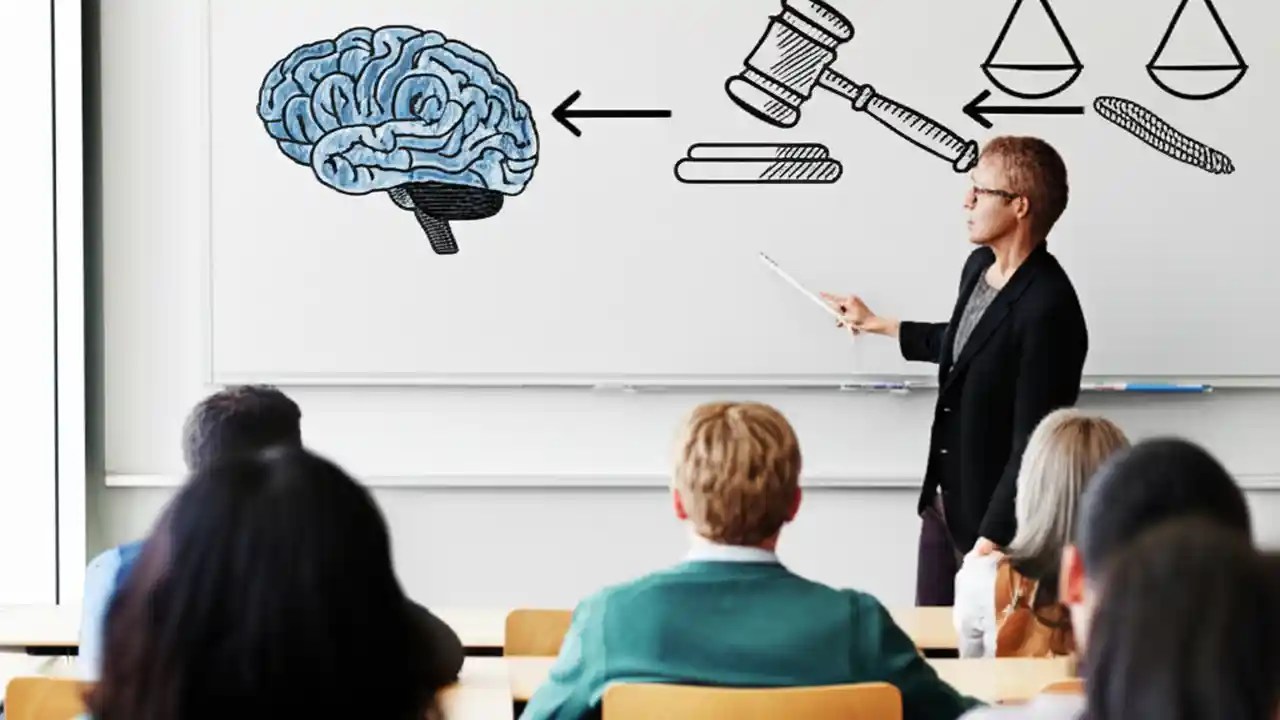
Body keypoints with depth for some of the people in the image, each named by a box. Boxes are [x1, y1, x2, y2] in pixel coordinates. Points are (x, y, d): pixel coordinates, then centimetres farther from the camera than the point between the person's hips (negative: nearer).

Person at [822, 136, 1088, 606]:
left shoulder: (1047, 310, -26)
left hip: (997, 516, -9)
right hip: (944, 499, 9)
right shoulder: (980, 265, 2)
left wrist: (990, 541, -23)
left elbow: (1032, 444, -25)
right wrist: (878, 325, 34)